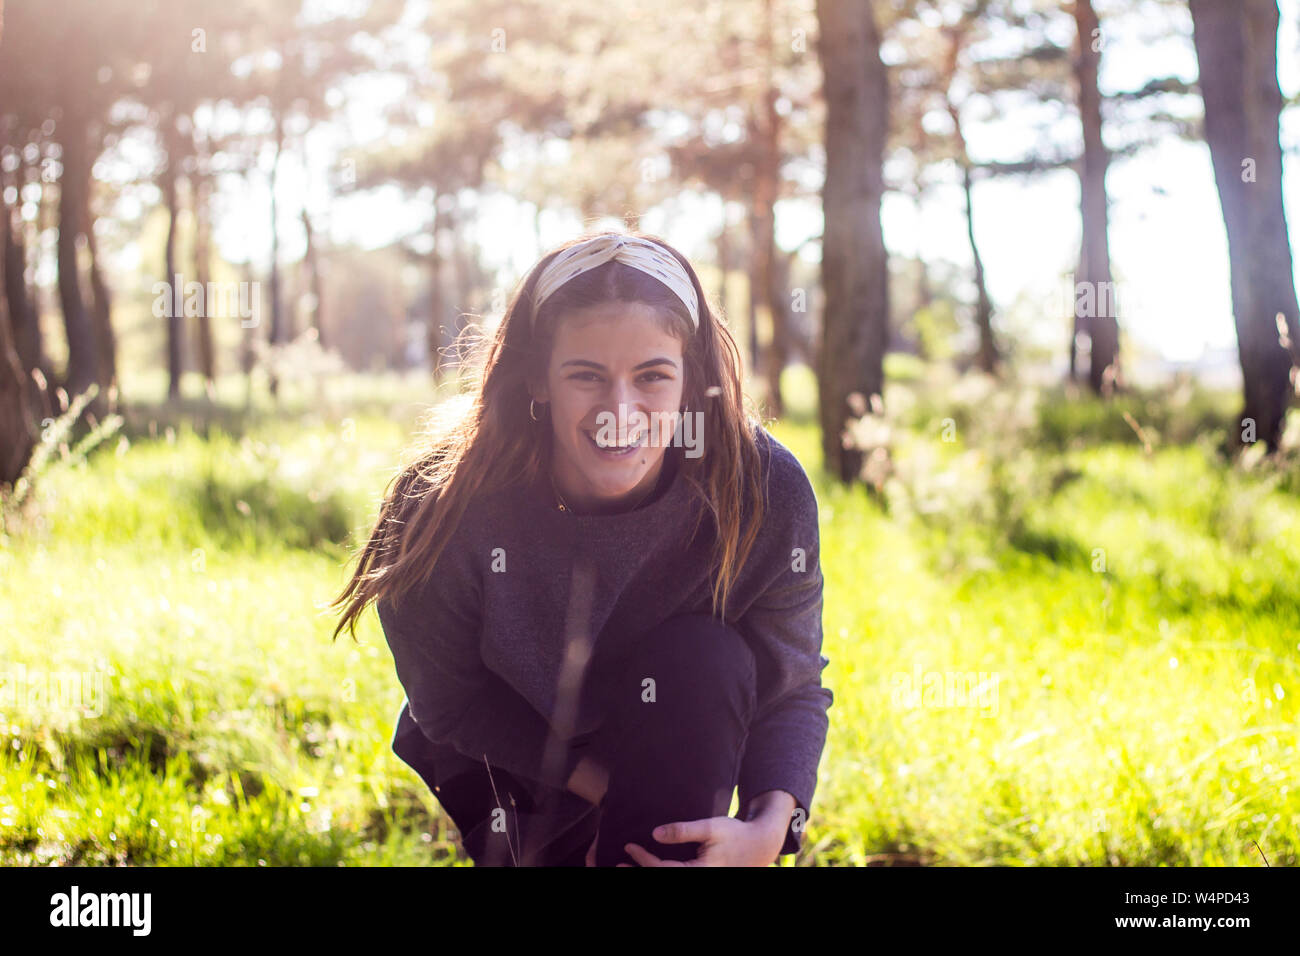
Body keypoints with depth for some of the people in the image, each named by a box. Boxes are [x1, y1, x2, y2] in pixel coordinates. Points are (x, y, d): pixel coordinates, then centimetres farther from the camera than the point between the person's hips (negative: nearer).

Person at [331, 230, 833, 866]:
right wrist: (607, 786, -23)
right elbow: (447, 699, -16)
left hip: (675, 740, 1)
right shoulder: (445, 505, -28)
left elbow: (793, 688, -16)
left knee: (707, 658, -29)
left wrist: (769, 829, -35)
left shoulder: (766, 492, -26)